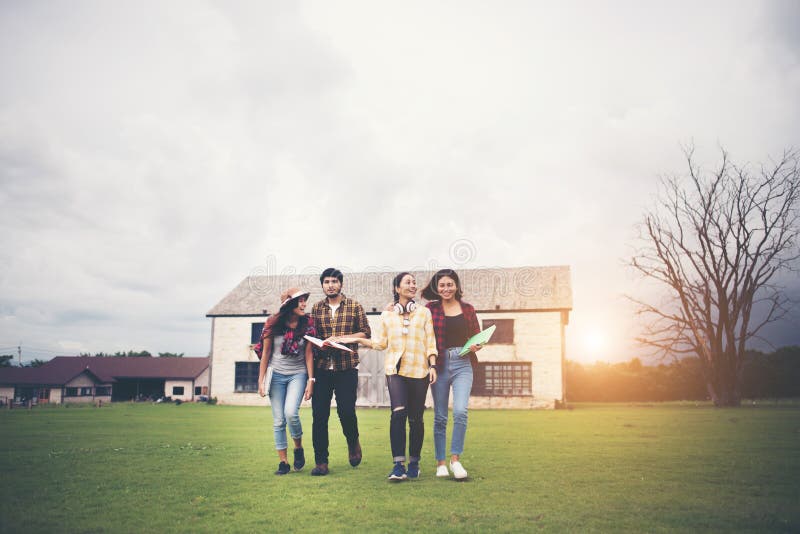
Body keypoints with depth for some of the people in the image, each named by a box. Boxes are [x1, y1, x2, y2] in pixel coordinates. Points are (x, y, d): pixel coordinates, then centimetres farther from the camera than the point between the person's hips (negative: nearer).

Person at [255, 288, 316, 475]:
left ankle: (298, 447, 7)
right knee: (278, 421, 2)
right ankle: (283, 462, 12)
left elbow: (308, 354, 0)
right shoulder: (273, 324, -5)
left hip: (298, 374, -1)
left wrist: (311, 380, -5)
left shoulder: (307, 324, -3)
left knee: (291, 413, -19)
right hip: (276, 375, 1)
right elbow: (265, 353, 1)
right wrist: (261, 380, 0)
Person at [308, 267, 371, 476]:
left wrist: (339, 338, -11)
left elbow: (365, 333, 1)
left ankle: (353, 442, 28)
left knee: (346, 411, -5)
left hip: (346, 367, -2)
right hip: (321, 368, 2)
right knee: (319, 414, 0)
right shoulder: (316, 308, 11)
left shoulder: (354, 306, 4)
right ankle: (321, 461, 10)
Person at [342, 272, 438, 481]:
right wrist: (357, 339, 8)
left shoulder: (424, 312, 8)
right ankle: (398, 465, -14)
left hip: (419, 370, 0)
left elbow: (430, 342, 5)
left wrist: (433, 365, -4)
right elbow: (381, 343, 15)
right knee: (398, 413, -17)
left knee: (416, 418, 4)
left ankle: (414, 464, 18)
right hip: (395, 369, 0)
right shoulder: (387, 315, 11)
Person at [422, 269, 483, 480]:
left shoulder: (468, 309, 8)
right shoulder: (430, 309, 2)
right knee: (440, 417, 6)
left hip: (463, 364, 1)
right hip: (439, 364, -1)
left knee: (460, 411, -15)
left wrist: (477, 345, -6)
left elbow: (476, 335, 14)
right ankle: (440, 463, 18)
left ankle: (455, 459, -1)